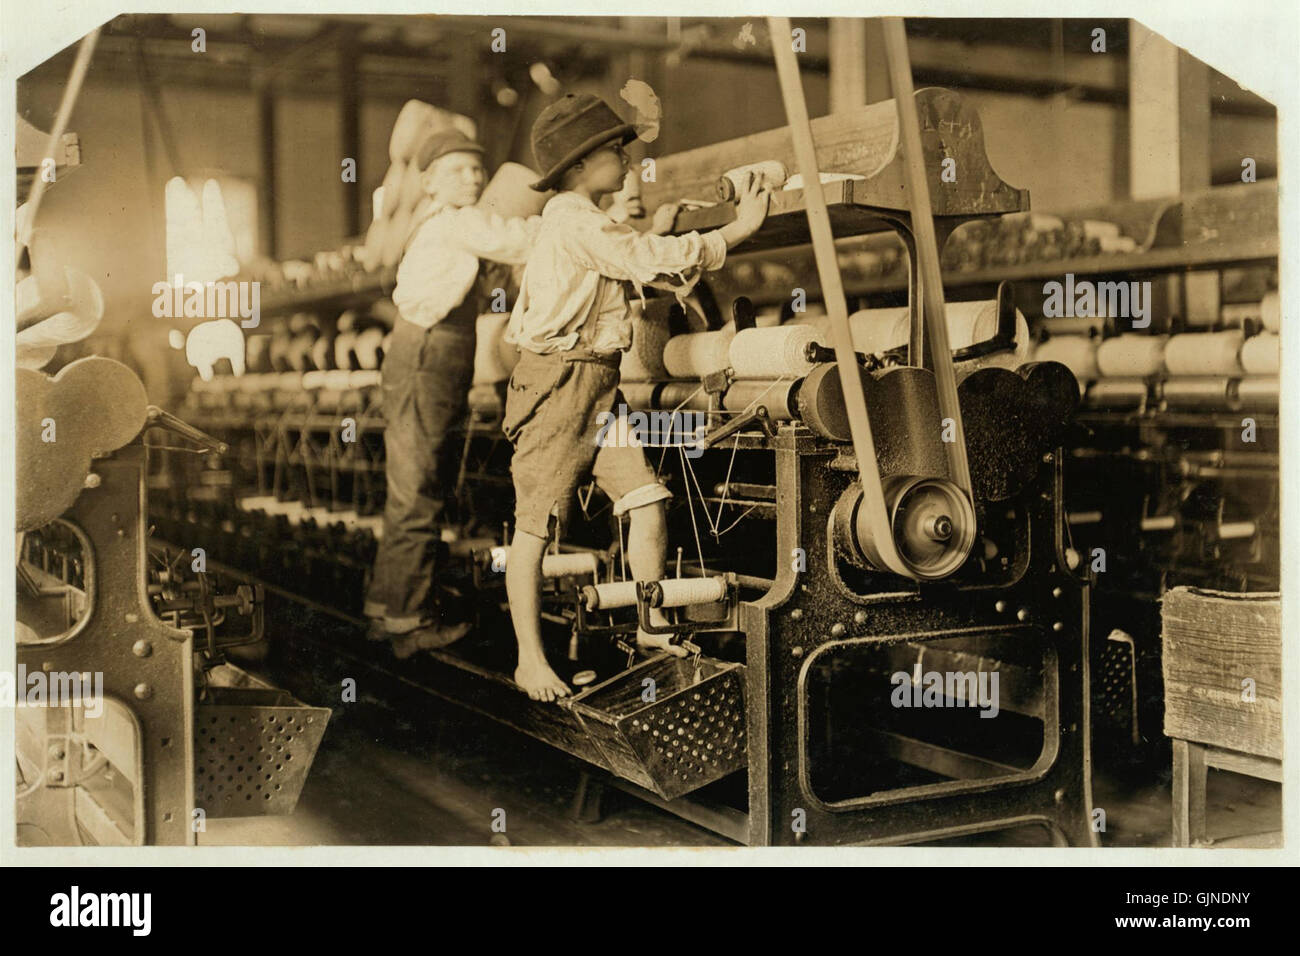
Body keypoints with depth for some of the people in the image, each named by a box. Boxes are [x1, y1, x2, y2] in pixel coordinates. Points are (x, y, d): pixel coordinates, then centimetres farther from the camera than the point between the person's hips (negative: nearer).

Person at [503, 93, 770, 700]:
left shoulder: (590, 223, 20)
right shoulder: (572, 219, -12)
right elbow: (649, 261, -17)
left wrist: (651, 234, 21)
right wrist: (739, 230, -11)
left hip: (602, 388, 9)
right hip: (558, 382, -9)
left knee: (647, 504, 2)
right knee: (534, 526, -2)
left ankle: (654, 626, 16)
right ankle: (530, 660, 4)